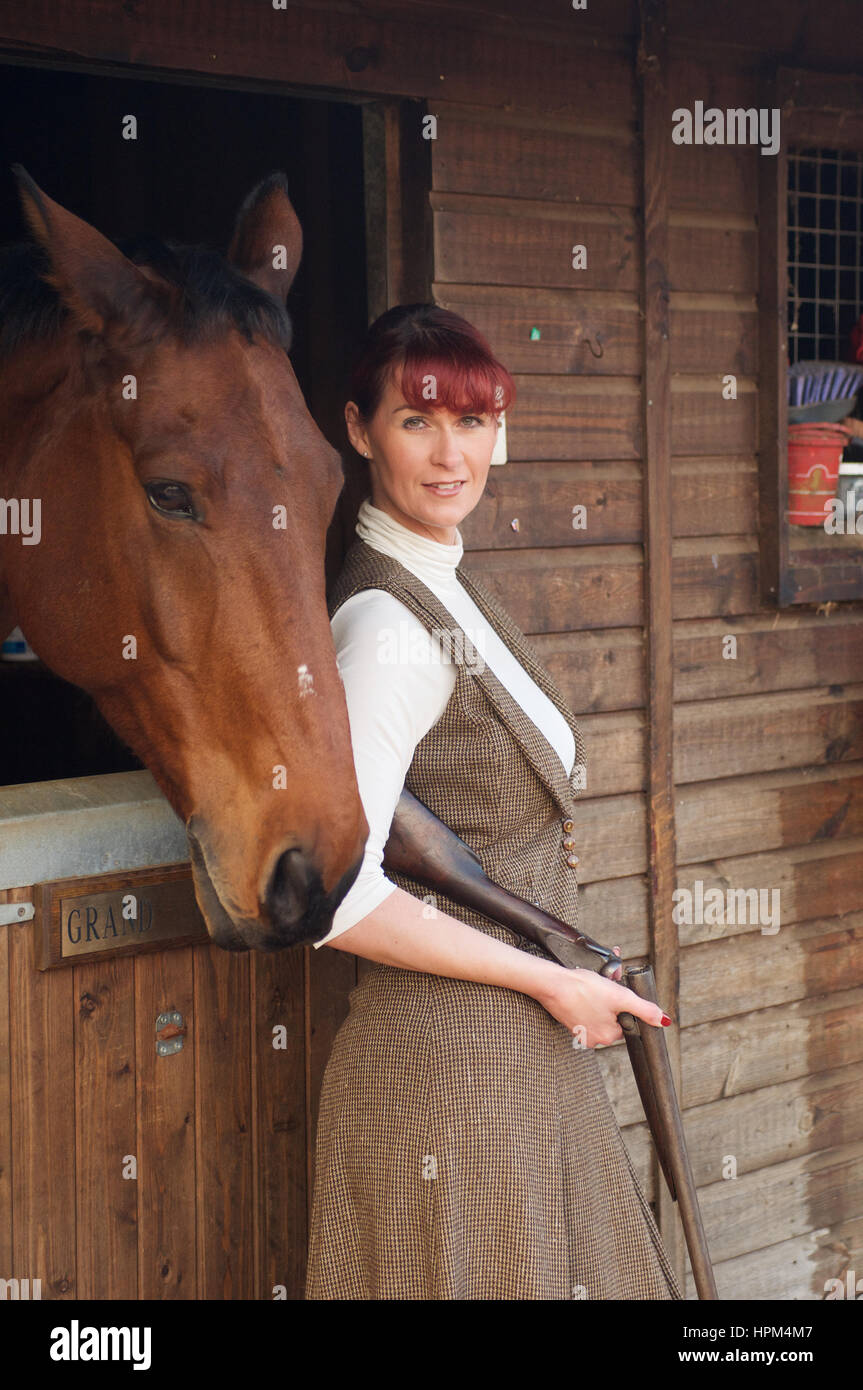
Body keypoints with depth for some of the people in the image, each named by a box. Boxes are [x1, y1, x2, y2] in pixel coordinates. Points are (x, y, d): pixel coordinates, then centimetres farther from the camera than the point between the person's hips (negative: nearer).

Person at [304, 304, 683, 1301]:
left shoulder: (445, 585, 8)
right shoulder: (387, 625, -21)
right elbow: (337, 896, -27)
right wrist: (553, 982, -18)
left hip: (515, 1037, 9)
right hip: (450, 1048, -9)